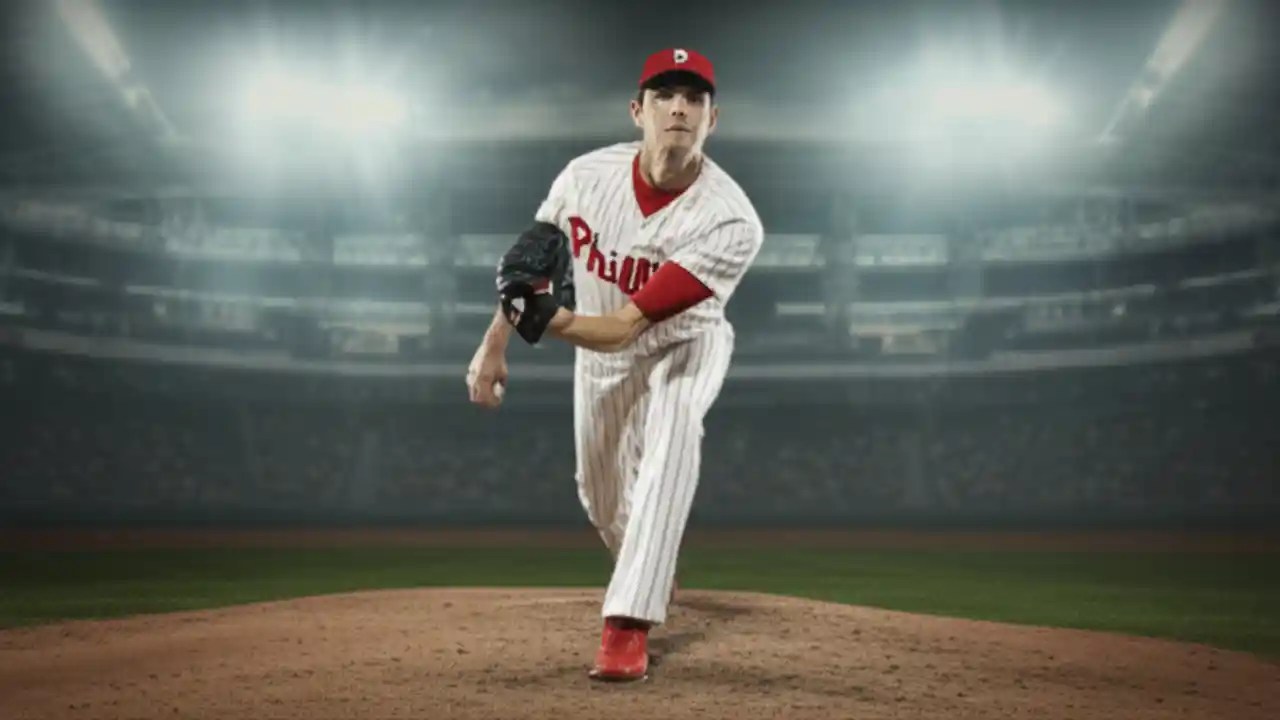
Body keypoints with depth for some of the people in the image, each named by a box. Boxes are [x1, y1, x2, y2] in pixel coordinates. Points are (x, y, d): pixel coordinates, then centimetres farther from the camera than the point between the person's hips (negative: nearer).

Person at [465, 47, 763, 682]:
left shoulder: (730, 222, -35)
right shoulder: (586, 176, -24)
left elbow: (626, 327, -39)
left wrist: (554, 319, -55)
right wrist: (494, 344, -2)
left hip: (684, 343, -4)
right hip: (597, 350, 4)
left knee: (671, 434, -35)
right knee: (601, 499, 14)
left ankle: (628, 626, -33)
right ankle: (651, 577, 51)